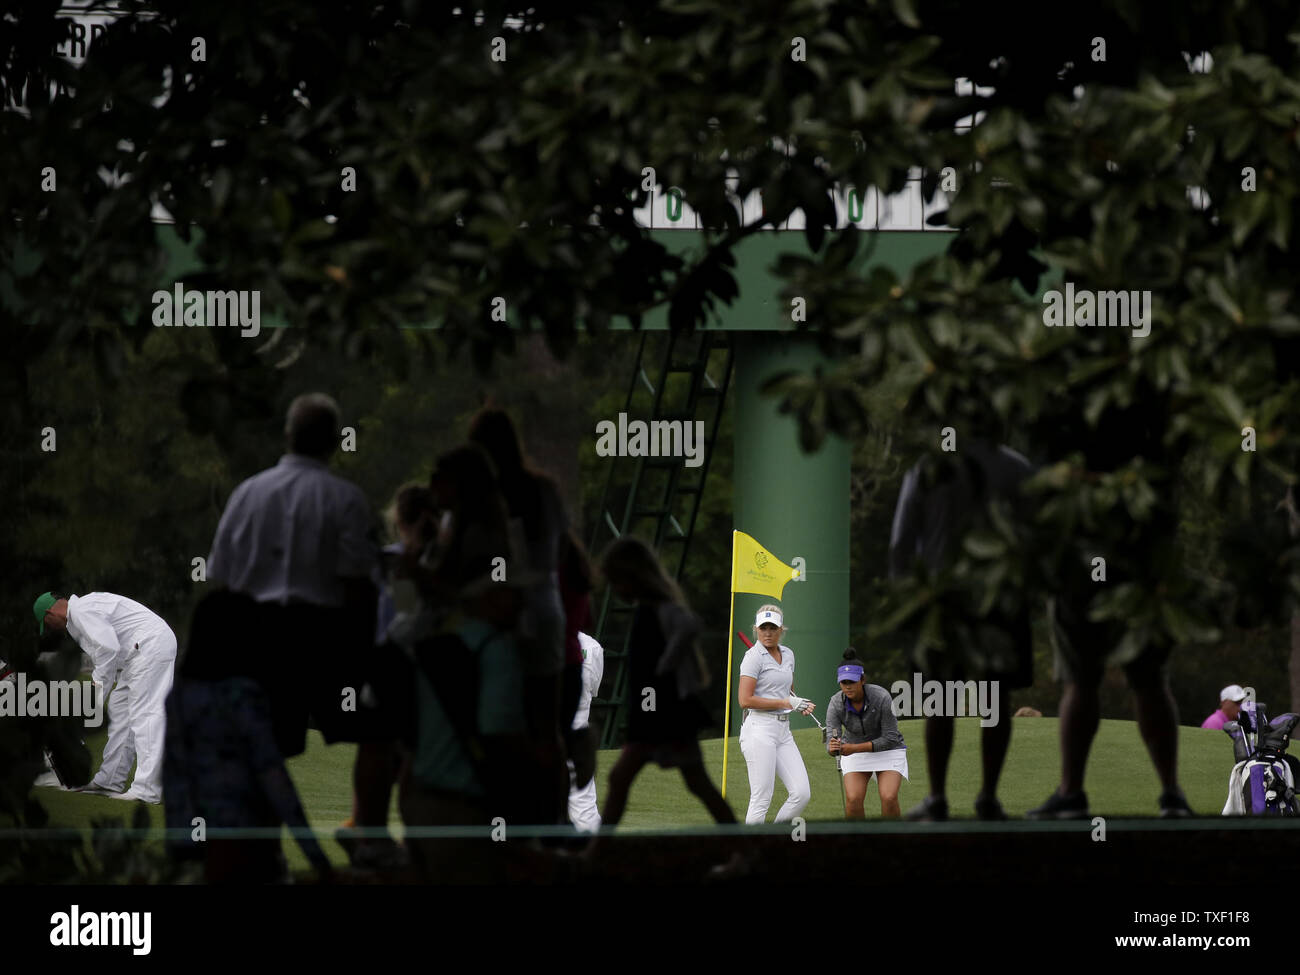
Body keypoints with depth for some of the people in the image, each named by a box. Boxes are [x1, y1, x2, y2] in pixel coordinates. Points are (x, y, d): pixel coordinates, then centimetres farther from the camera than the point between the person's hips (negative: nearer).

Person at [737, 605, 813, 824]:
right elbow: (745, 700, -16)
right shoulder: (754, 656, -8)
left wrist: (800, 704, 7)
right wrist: (785, 703, -14)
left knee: (802, 793, -2)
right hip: (759, 730, -7)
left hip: (783, 730, 7)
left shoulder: (788, 654, 15)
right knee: (762, 799, -9)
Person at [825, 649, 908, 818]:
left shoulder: (881, 697, -28)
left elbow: (890, 739, -24)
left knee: (889, 798, -22)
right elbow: (832, 739, -23)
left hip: (887, 749, -2)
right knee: (853, 799, -19)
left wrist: (854, 748, -34)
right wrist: (833, 747, -49)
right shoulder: (836, 704, -20)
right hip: (855, 753, 2)